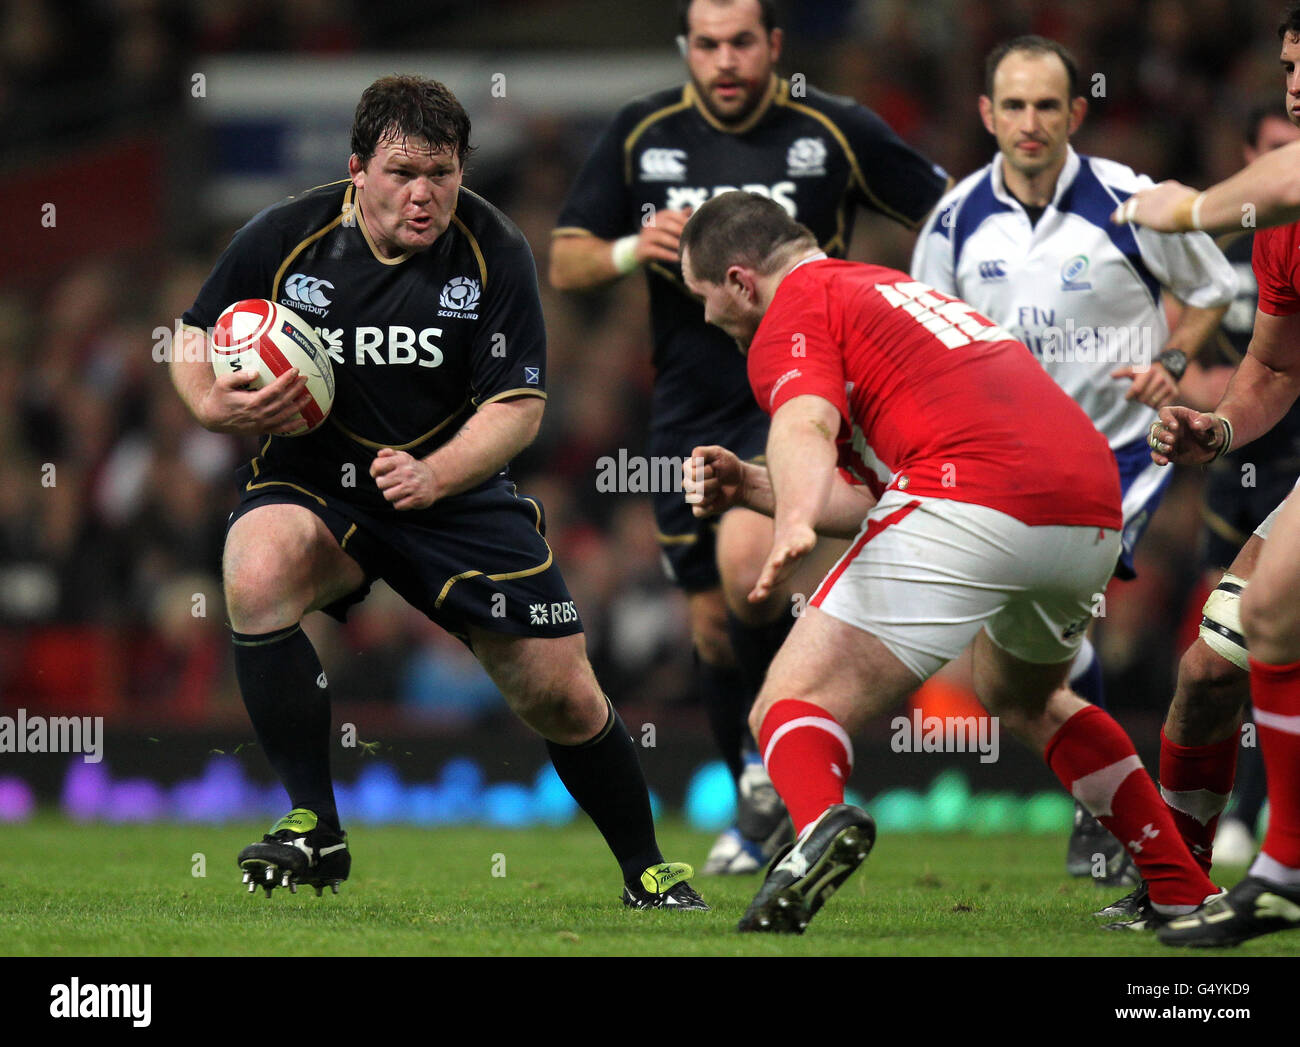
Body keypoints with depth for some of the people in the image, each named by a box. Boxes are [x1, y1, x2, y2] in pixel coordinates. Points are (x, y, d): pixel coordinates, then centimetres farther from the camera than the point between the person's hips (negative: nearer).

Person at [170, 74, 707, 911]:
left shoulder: (494, 252, -10)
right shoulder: (282, 239, -10)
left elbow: (519, 404, -11)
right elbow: (196, 339, 5)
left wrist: (434, 475, -28)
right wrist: (214, 404, -19)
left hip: (458, 489, 0)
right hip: (313, 479, 0)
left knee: (563, 697, -3)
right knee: (257, 574, -33)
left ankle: (647, 870, 23)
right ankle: (315, 828, -20)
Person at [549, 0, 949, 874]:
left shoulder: (835, 132, -5)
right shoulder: (642, 135, 1)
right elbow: (565, 263, 5)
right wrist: (631, 251, -15)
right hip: (690, 411, 4)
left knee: (747, 560, -29)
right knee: (712, 622, 9)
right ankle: (762, 814, 30)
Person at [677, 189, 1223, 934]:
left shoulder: (793, 314, 9)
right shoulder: (887, 287, 35)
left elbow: (806, 427, -15)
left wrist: (792, 523, -33)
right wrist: (749, 486, 23)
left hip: (973, 500, -8)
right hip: (1094, 511, 8)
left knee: (792, 710, -7)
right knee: (1025, 698, 36)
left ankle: (821, 821, -42)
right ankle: (1187, 893, 30)